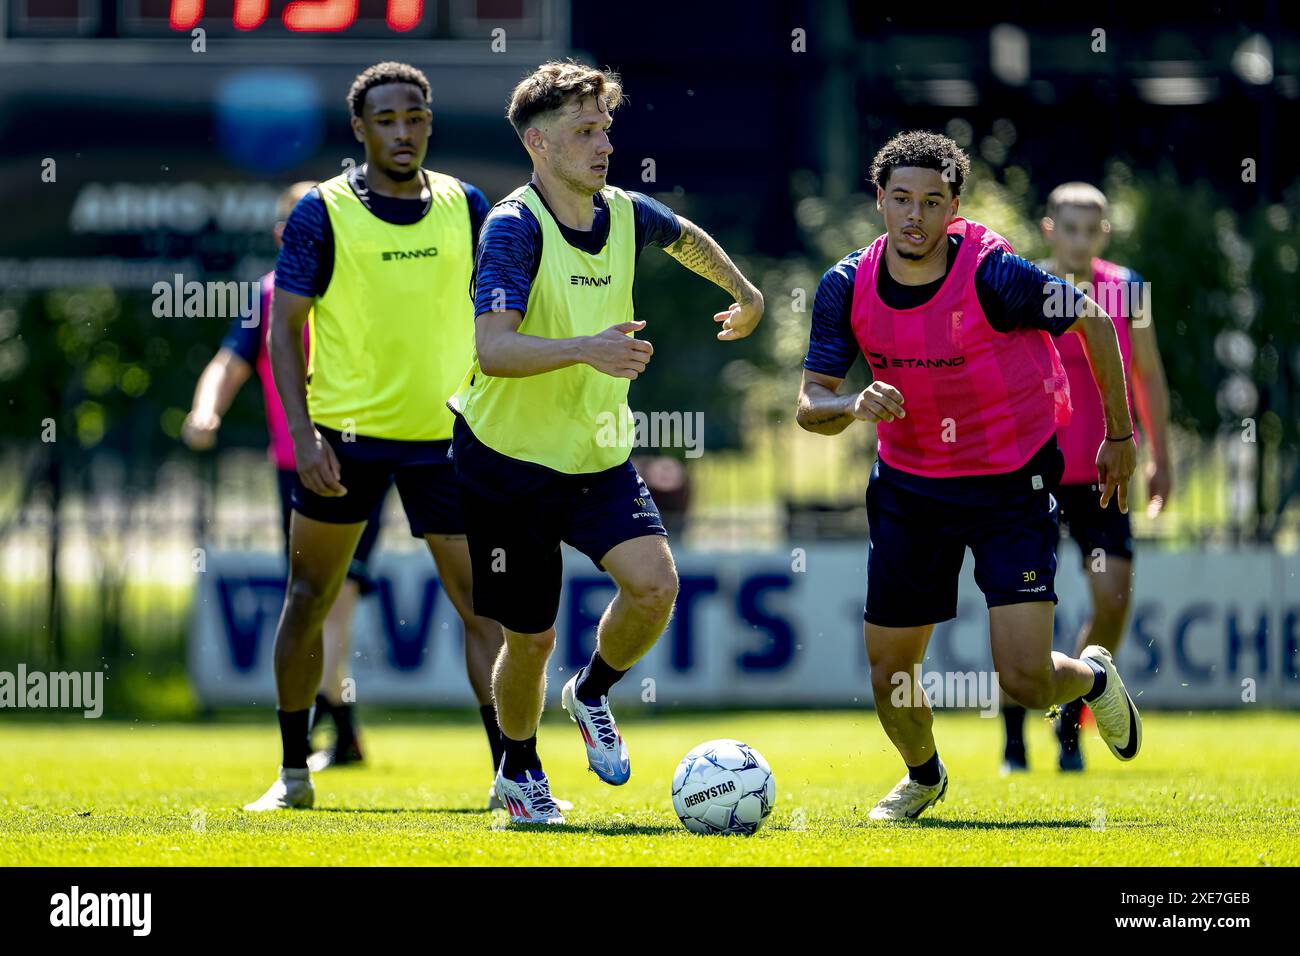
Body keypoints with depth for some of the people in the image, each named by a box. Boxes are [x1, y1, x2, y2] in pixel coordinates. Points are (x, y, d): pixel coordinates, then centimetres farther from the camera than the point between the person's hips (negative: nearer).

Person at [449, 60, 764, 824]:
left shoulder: (627, 215, -1)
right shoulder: (515, 226, -20)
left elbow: (688, 239, 25)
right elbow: (493, 349, -34)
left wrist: (744, 294, 34)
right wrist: (584, 348, -46)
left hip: (601, 454, 5)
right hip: (510, 460, -5)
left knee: (655, 583, -18)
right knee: (532, 639, 5)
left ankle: (593, 694, 12)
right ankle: (520, 770, 33)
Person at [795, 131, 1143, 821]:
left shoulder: (993, 273, -21)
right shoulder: (848, 286, -9)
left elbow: (1092, 322, -5)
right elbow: (809, 405, -5)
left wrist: (1120, 434, 3)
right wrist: (855, 406, -29)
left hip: (1012, 485, -4)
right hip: (908, 490, 4)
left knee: (1025, 678, -14)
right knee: (888, 670, 6)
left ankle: (1092, 679, 24)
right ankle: (923, 777, 39)